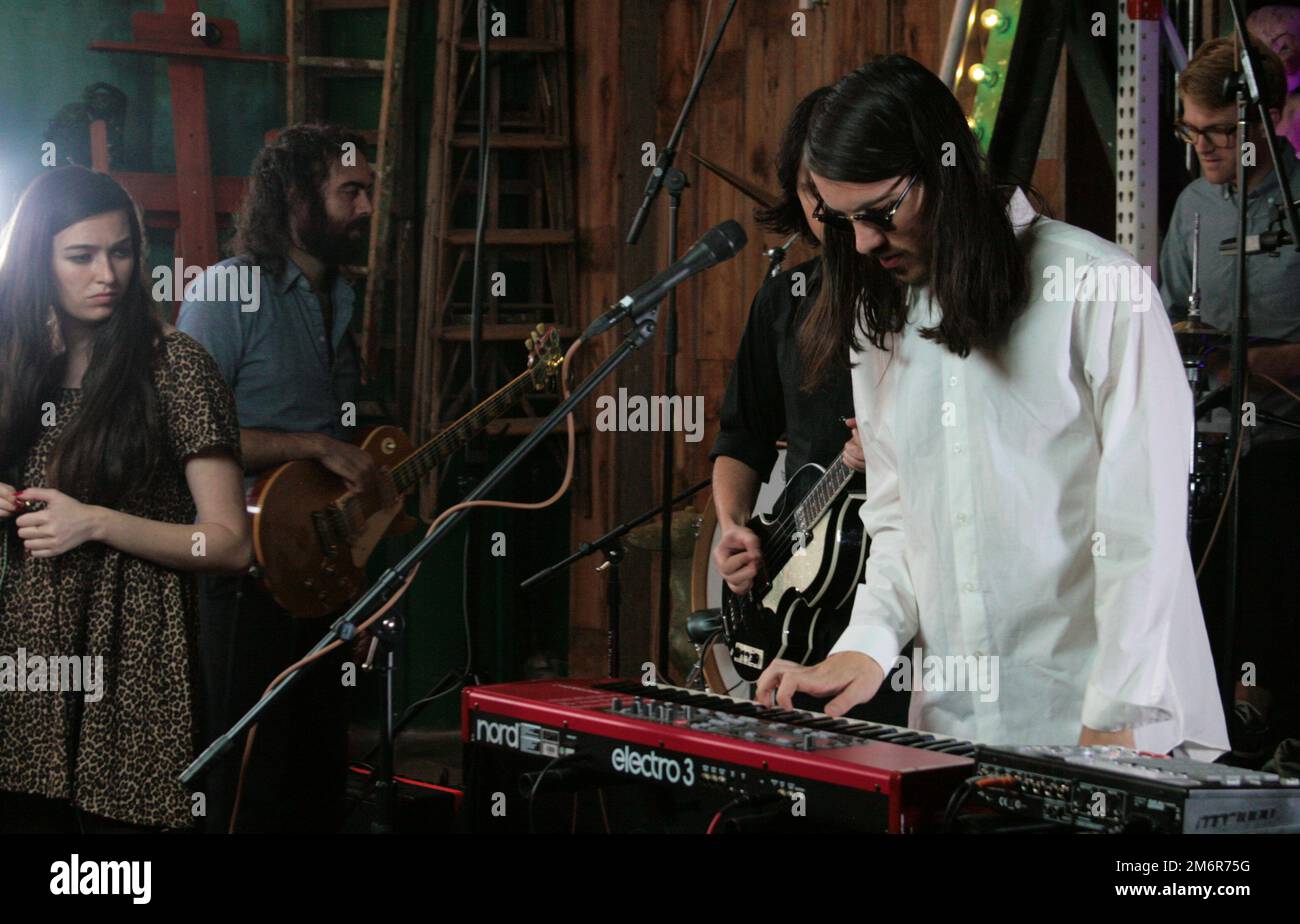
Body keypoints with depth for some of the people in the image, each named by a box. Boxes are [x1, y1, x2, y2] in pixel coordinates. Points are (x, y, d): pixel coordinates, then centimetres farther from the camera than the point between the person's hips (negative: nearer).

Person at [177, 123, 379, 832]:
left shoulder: (338, 301, 14)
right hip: (248, 573, -8)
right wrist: (315, 446, -22)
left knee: (320, 774, 13)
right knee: (254, 781, -3)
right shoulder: (229, 295, -12)